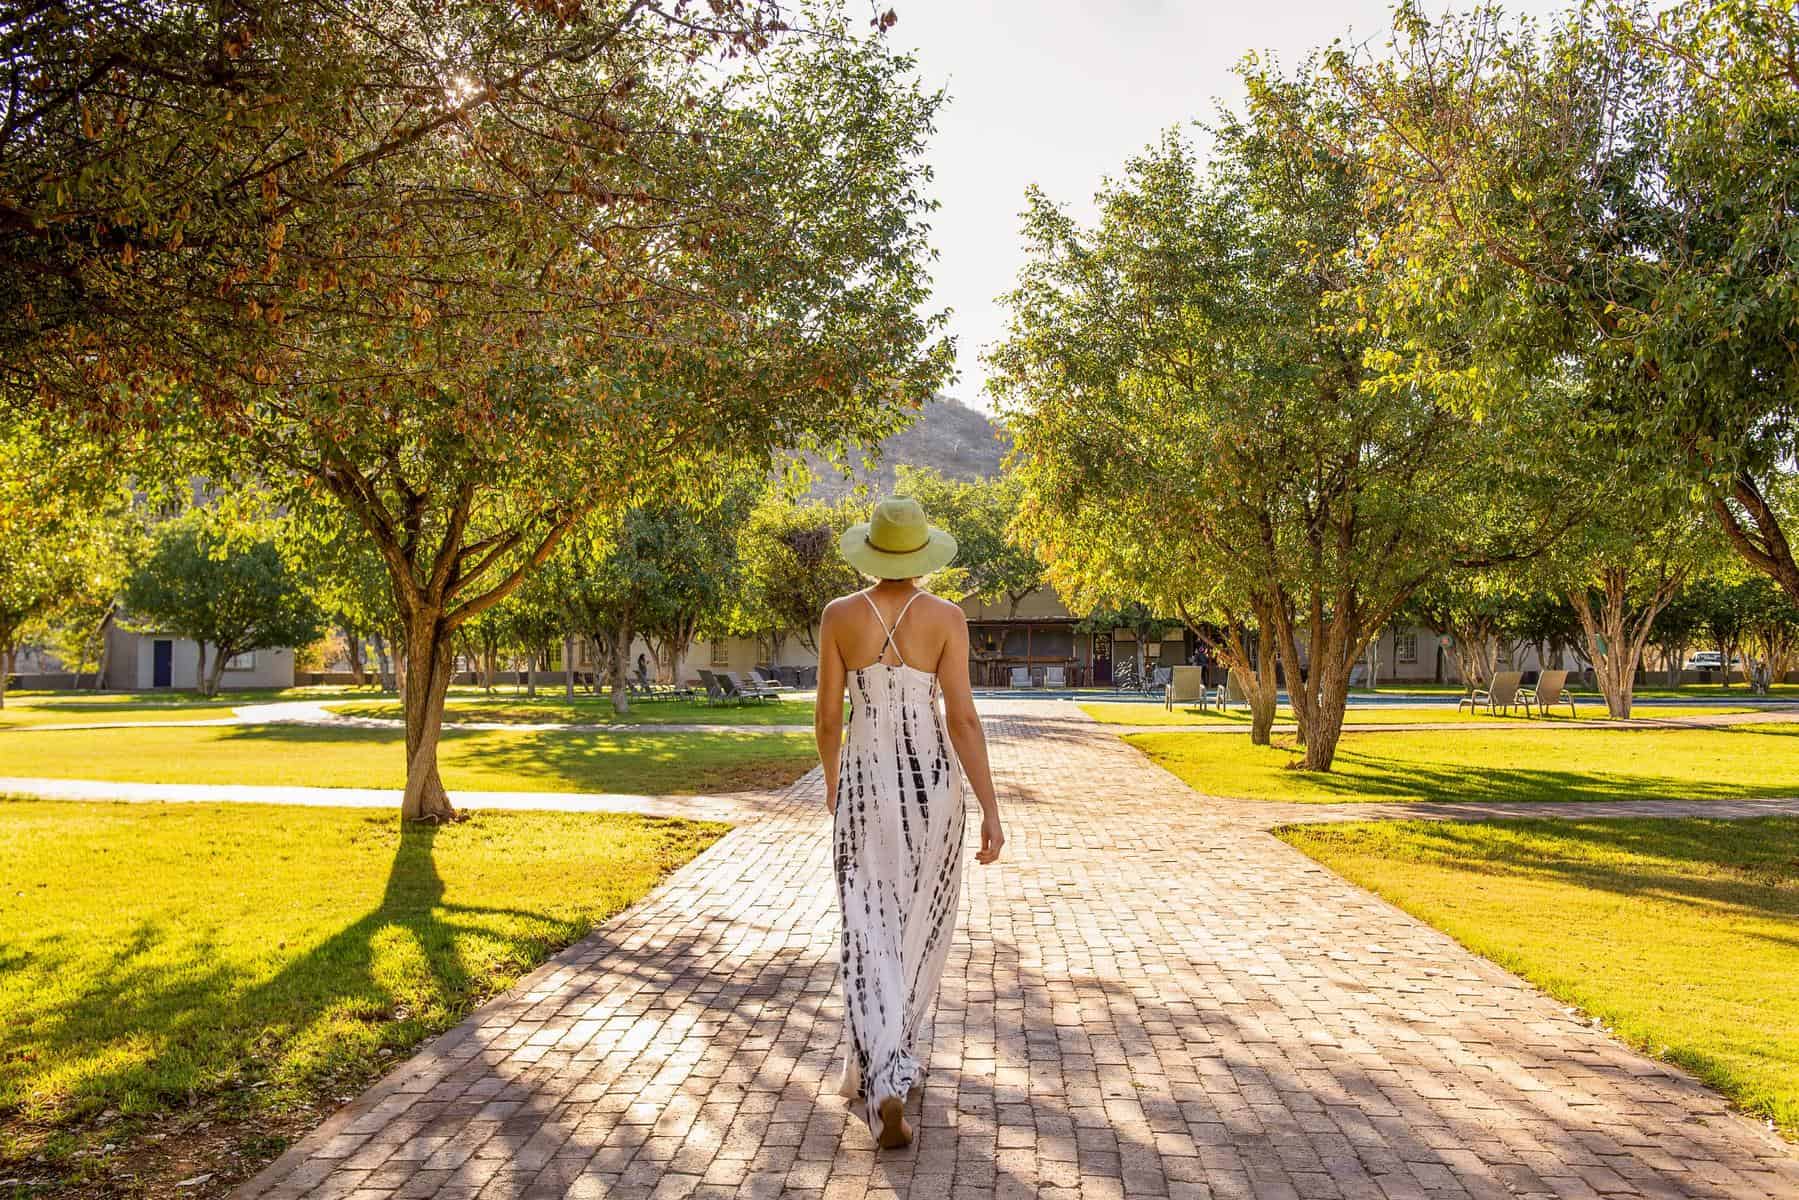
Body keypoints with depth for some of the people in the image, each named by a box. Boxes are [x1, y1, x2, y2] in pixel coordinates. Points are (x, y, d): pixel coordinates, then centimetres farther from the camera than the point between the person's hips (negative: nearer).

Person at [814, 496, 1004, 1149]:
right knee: (919, 929, 18)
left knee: (870, 932, 2)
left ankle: (885, 1083, -14)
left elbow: (827, 715, 1)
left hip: (865, 783, 0)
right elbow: (962, 719, -12)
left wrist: (831, 779, 19)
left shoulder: (839, 614, -4)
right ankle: (889, 1062, 31)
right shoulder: (946, 617, -8)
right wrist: (991, 811, -8)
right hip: (932, 783, 0)